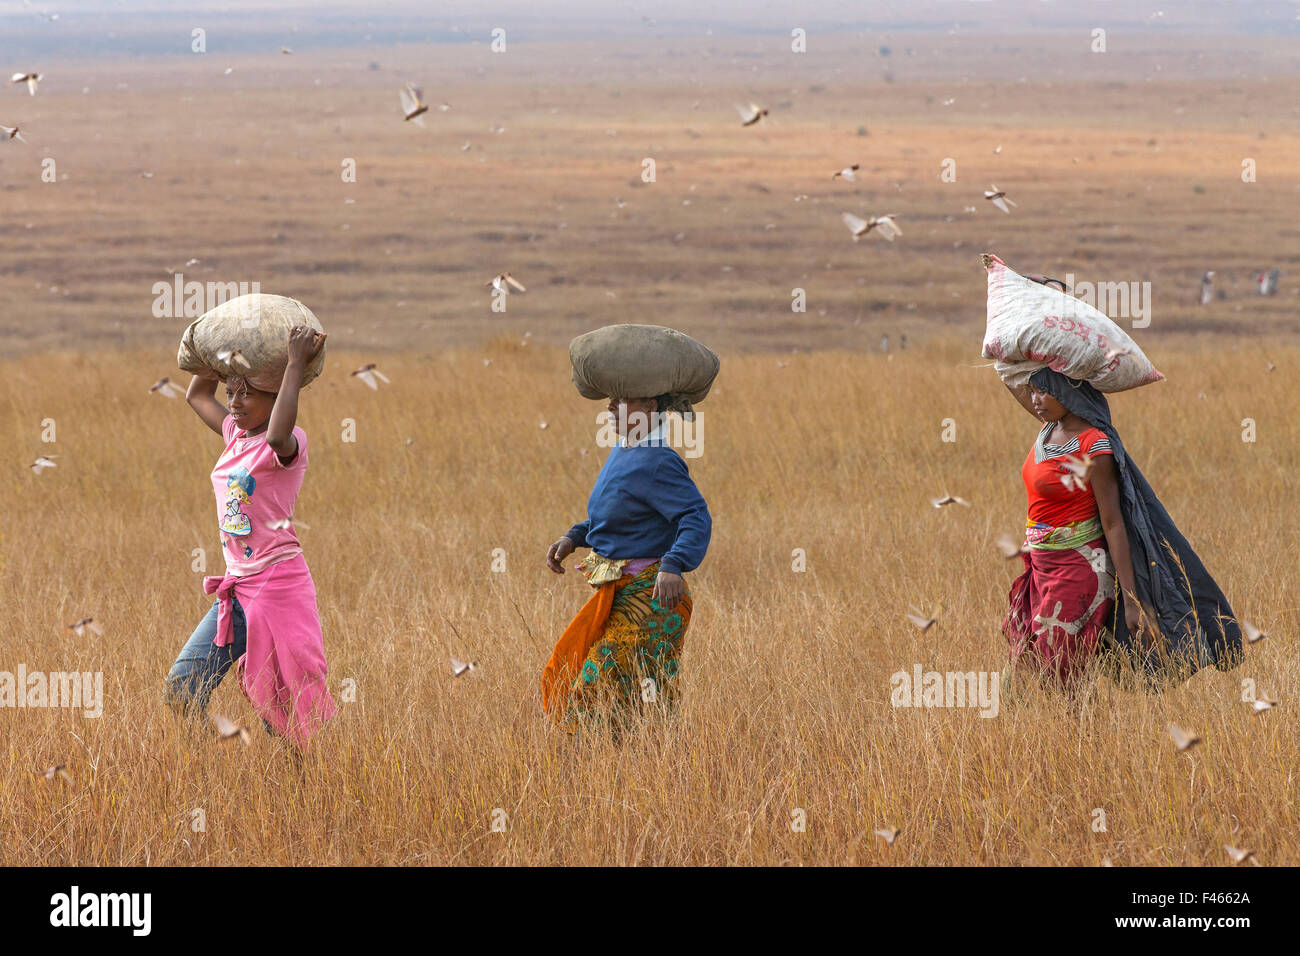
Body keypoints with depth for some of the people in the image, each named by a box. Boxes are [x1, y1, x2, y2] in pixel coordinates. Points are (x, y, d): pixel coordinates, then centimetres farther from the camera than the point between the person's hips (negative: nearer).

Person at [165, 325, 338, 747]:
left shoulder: (289, 443, -12)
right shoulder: (235, 435, 12)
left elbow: (278, 436, -37)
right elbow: (197, 394, 27)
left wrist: (296, 364, -31)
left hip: (278, 582, -8)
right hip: (237, 586, 8)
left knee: (278, 708, -6)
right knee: (181, 686, 1)